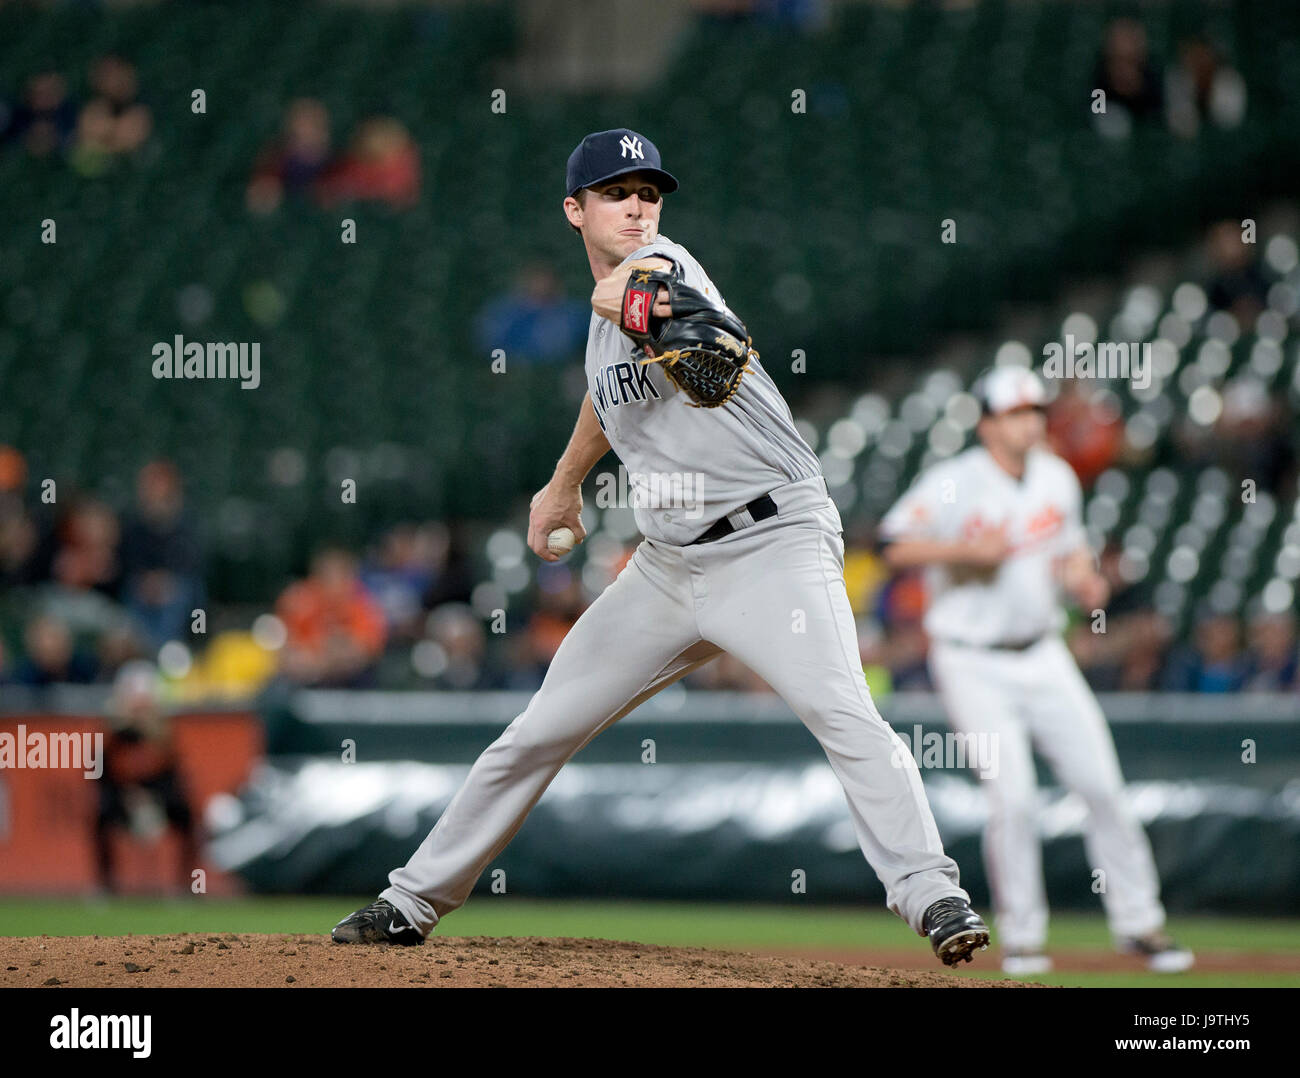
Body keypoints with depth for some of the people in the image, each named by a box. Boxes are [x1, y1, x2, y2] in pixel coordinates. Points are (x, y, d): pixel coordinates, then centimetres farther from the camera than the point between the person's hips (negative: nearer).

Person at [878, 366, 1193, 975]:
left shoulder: (1057, 479, 5)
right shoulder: (953, 483, -13)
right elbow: (893, 547, -20)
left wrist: (1085, 582, -1)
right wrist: (967, 549, -30)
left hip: (1042, 656, 5)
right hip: (973, 666, -5)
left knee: (1101, 785, 0)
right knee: (1012, 796, -14)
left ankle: (1138, 923, 11)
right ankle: (1021, 936, 2)